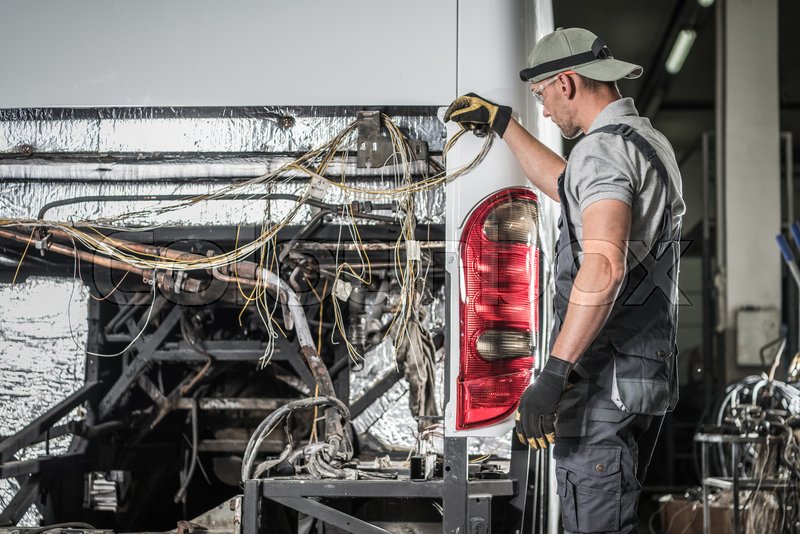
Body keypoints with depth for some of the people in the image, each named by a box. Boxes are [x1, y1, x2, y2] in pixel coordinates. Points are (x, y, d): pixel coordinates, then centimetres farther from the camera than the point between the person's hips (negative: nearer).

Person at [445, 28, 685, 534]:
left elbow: (604, 266, -30)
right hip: (649, 375, 11)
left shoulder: (604, 147, -16)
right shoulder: (647, 140, 17)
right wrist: (501, 122, 41)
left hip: (605, 382, -10)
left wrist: (554, 376, -33)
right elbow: (563, 185, 36)